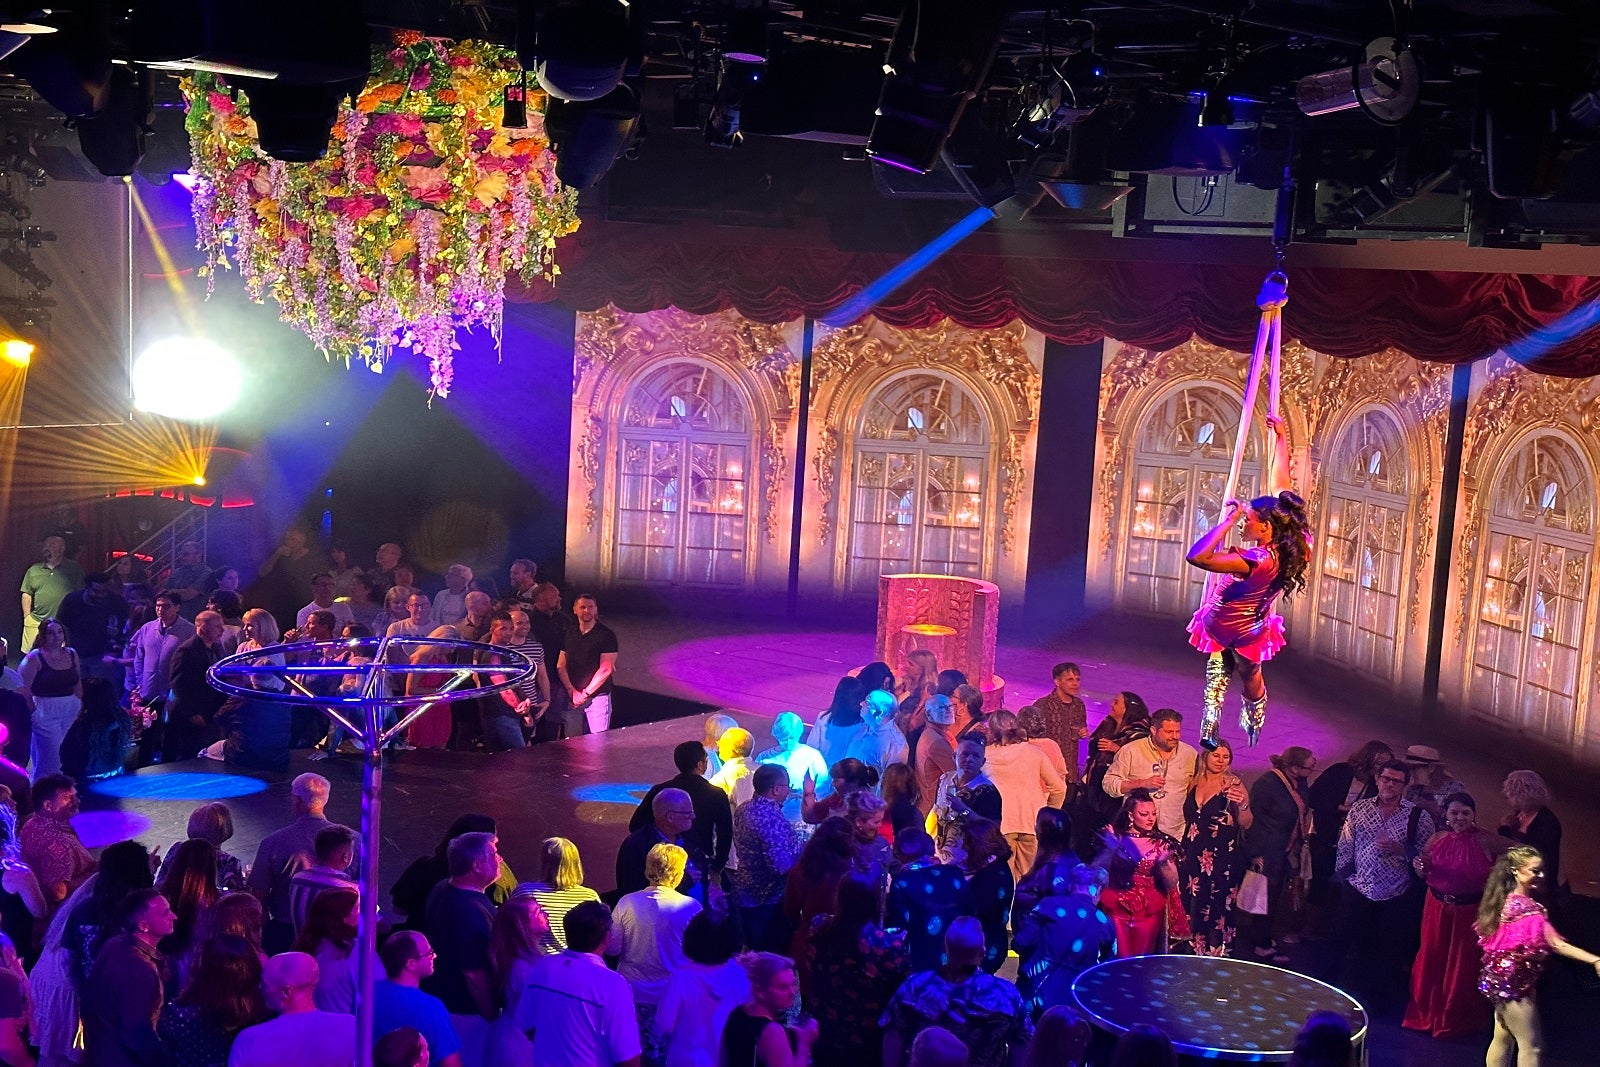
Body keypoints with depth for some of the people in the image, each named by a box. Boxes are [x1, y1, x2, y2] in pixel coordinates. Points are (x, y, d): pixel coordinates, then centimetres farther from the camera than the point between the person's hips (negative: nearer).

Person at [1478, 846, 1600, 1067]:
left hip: (1500, 980, 9)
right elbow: (1556, 944, -28)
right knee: (1531, 1046, -2)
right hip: (1515, 983, -9)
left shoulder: (1505, 900, 4)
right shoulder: (1527, 908, -23)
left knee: (1503, 1038, 17)